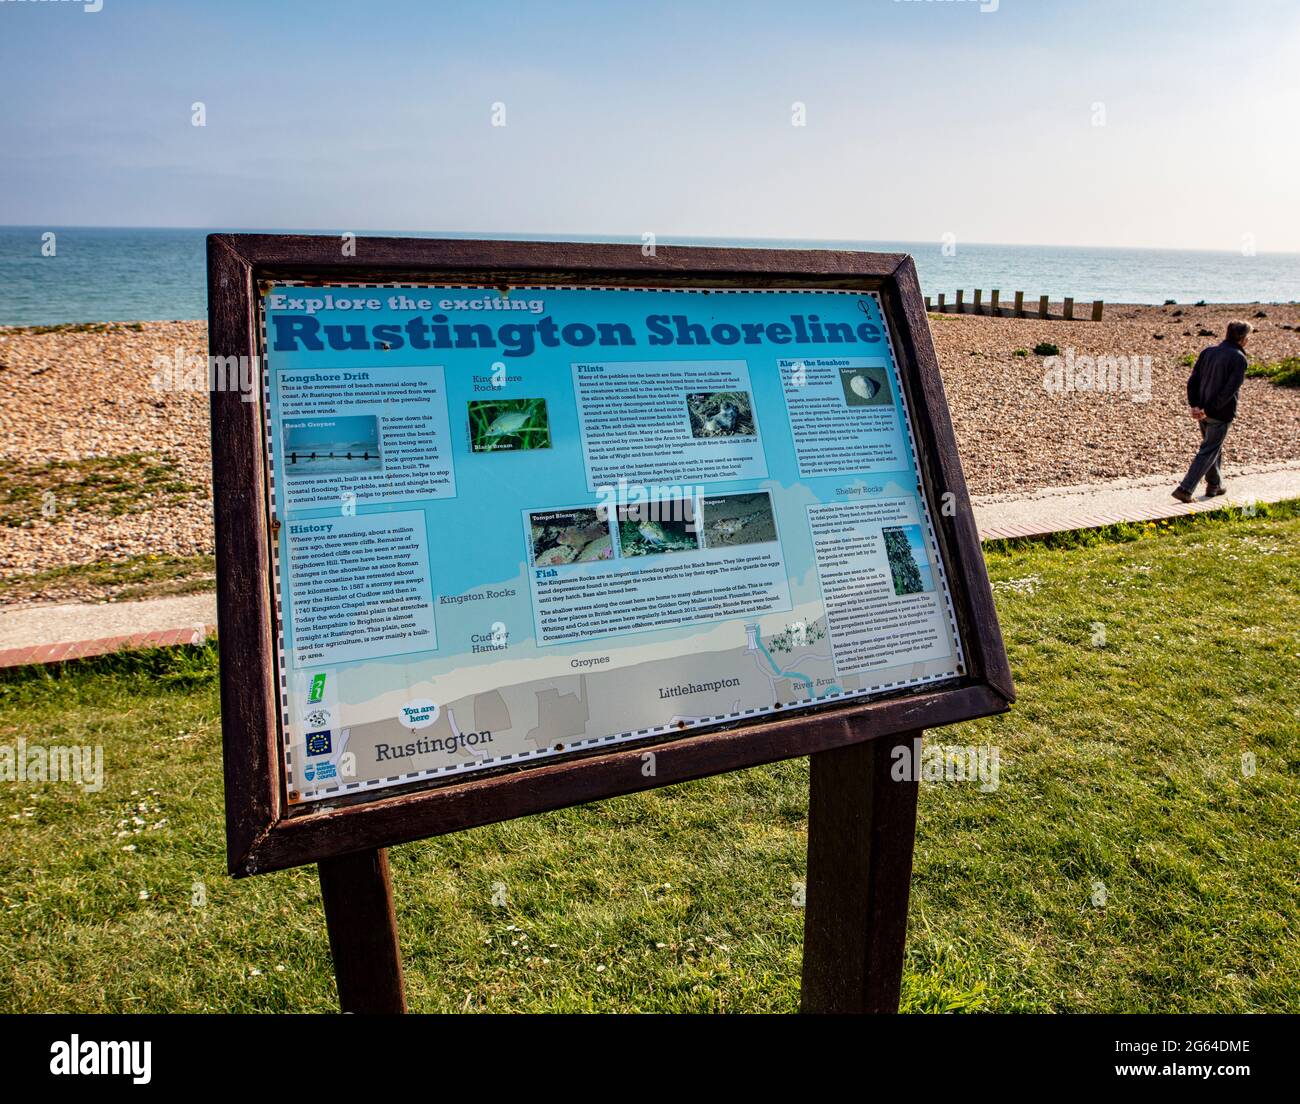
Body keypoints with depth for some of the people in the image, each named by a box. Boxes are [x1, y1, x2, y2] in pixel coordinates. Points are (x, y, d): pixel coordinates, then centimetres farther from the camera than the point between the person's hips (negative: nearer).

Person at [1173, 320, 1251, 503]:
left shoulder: (1208, 352, 6)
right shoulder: (1238, 359, -13)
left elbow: (1192, 380, 1)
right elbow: (1229, 390, -20)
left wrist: (1194, 405, -4)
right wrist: (1209, 410, -16)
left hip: (1202, 411, 7)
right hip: (1221, 414, -7)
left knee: (1214, 447, 22)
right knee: (1208, 451, -1)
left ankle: (1214, 485, 32)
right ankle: (1185, 489, -8)